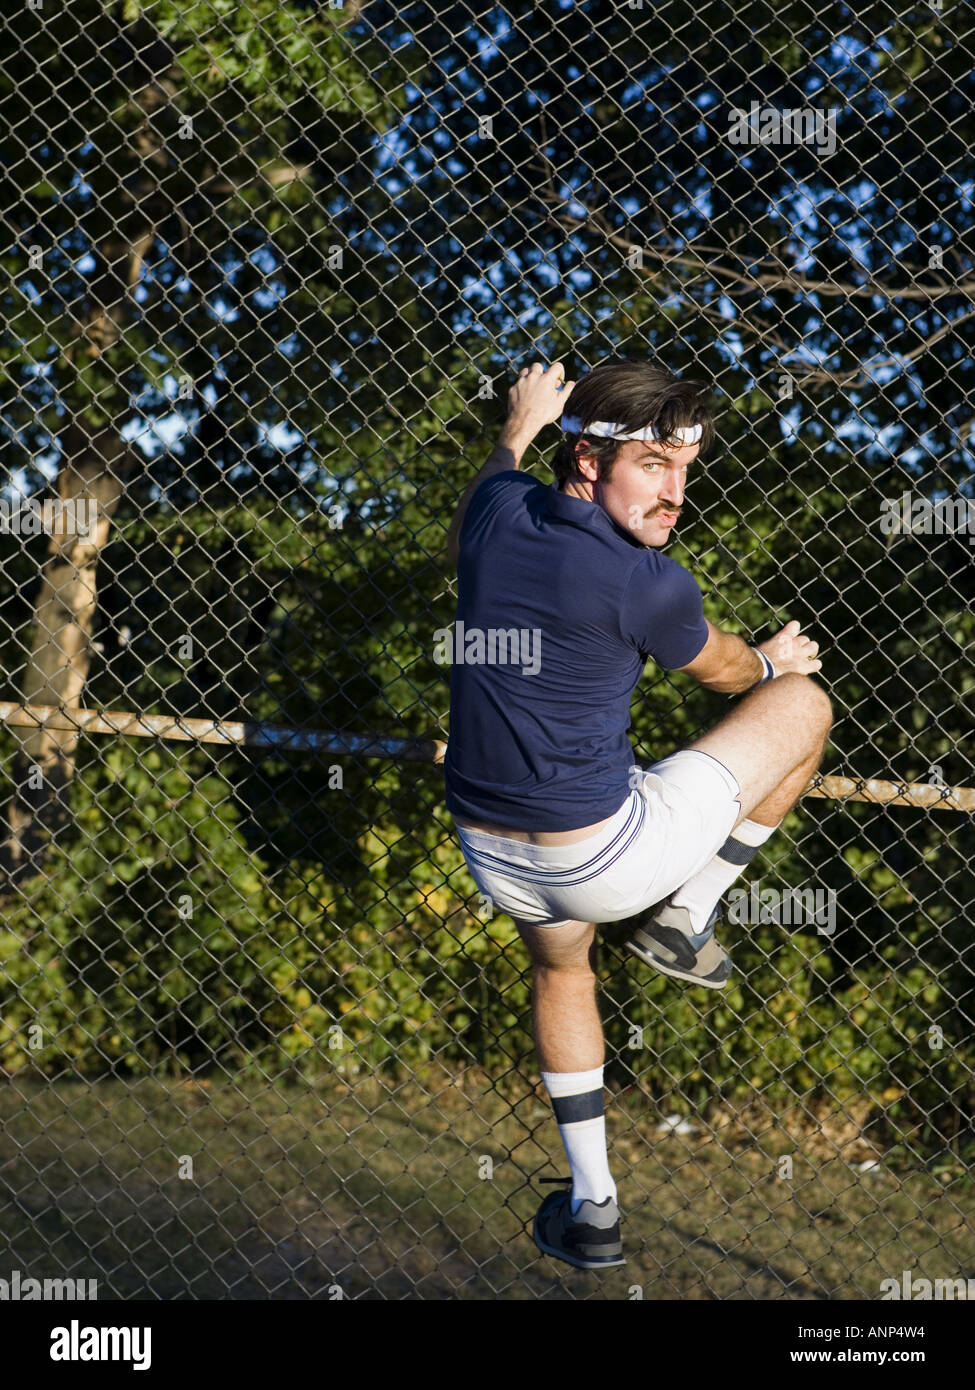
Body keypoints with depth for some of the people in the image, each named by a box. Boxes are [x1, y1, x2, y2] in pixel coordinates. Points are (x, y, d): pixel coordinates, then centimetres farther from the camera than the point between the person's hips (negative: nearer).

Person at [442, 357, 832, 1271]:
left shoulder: (501, 509, -4)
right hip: (602, 862, -6)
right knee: (804, 702, 6)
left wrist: (517, 430, 35)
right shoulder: (651, 585, -21)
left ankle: (591, 1211, 40)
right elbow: (720, 669, 3)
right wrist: (773, 662, 27)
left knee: (560, 965, 37)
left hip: (489, 853, 7)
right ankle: (684, 919, 12)